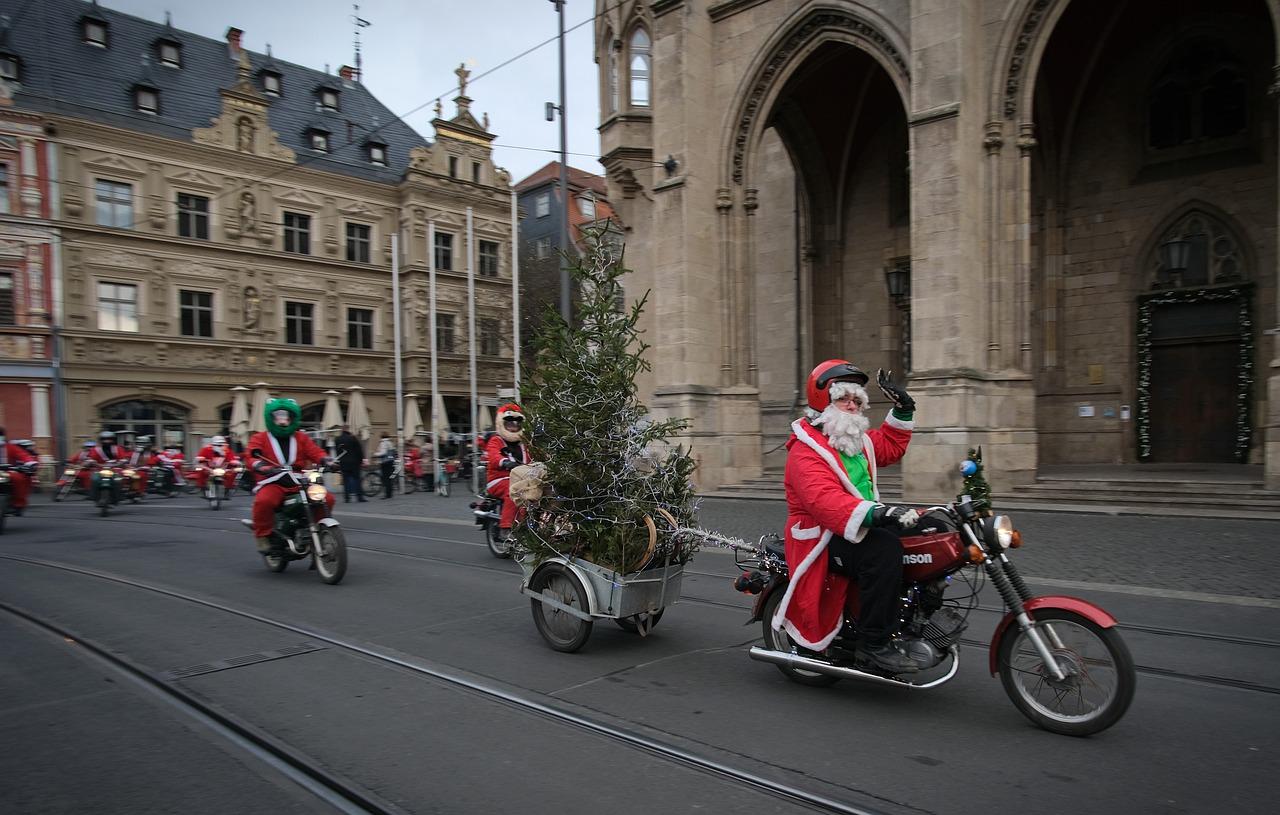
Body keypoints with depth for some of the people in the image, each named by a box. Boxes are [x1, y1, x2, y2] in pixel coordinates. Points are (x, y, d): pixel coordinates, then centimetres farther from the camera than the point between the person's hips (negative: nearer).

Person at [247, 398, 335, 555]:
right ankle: (263, 535, -14)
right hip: (273, 483, -3)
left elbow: (315, 452, 7)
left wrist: (325, 460, -15)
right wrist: (260, 466, -29)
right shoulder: (259, 438, 8)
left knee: (327, 498, -15)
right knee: (263, 501, -37)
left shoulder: (301, 438, 17)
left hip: (299, 483, 3)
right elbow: (253, 458, -6)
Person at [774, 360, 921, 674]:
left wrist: (902, 410, 18)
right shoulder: (806, 450, -17)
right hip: (825, 538, -10)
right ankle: (873, 643, -27)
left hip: (863, 526, 10)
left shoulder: (859, 440, 15)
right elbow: (823, 499, -33)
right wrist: (877, 513, -45)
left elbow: (890, 446, 33)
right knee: (884, 547, -35)